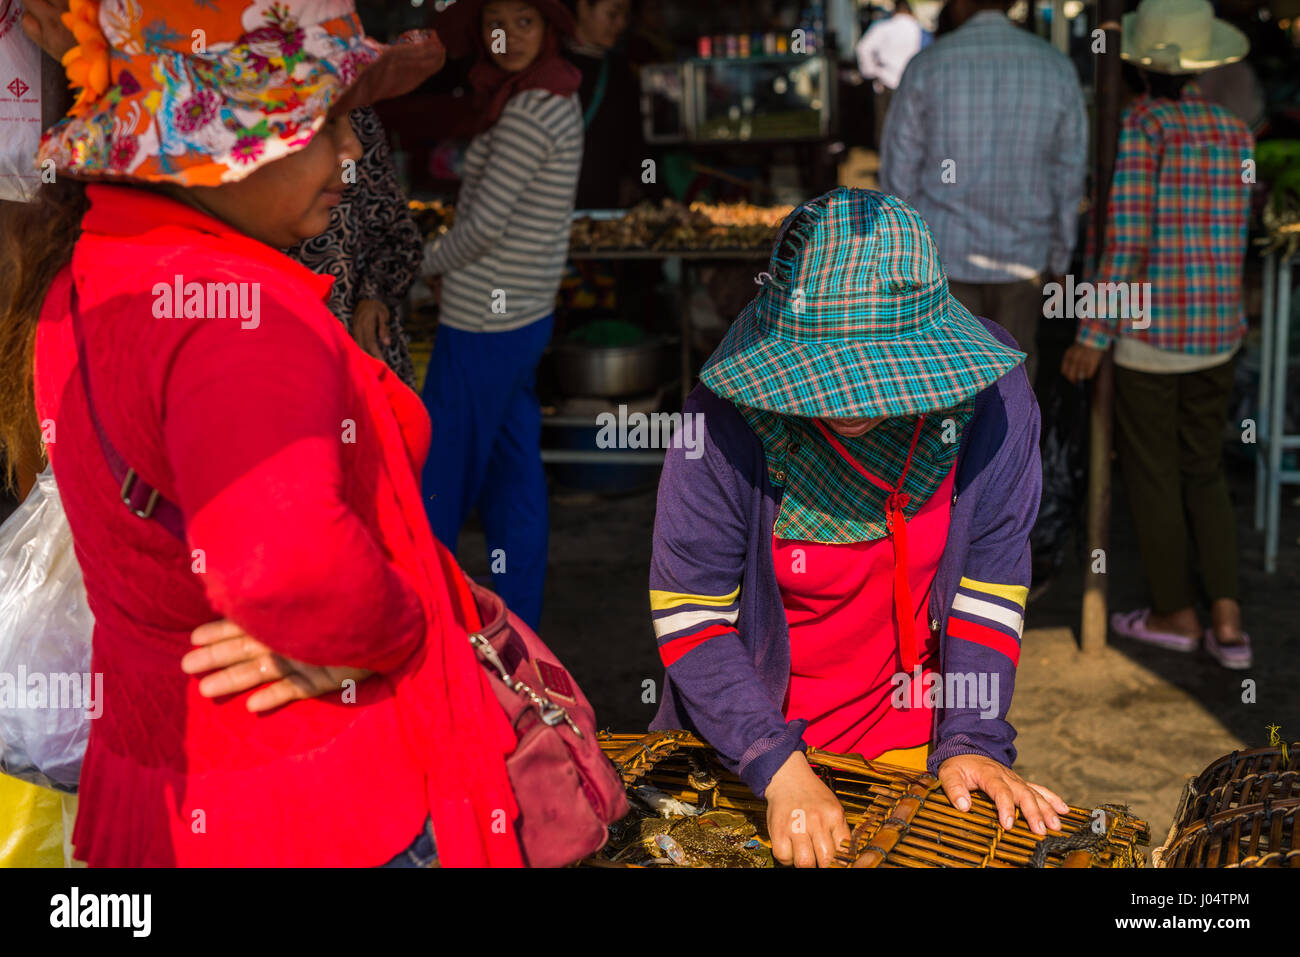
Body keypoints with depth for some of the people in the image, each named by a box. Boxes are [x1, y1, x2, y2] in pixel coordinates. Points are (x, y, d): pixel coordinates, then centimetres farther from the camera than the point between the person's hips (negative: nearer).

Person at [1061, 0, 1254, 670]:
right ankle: (1227, 620, 8)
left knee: (1150, 475, 11)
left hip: (1147, 331, -5)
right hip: (1215, 333, 6)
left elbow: (1126, 238, -19)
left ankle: (1175, 614, 23)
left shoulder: (1136, 126, -13)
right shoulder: (1234, 133, 6)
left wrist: (1091, 336, -14)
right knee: (1201, 473, 17)